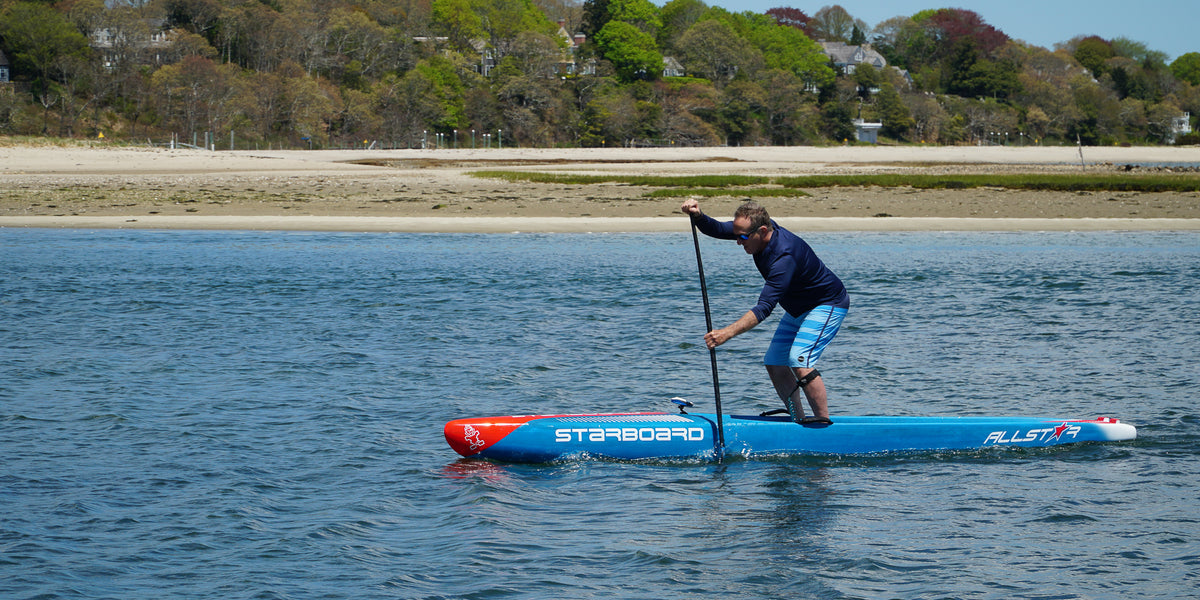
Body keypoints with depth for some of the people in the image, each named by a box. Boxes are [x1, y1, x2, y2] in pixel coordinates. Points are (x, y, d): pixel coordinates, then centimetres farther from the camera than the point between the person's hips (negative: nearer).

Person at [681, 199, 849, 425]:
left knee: (799, 361, -24)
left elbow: (764, 307, -41)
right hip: (799, 308, 10)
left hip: (827, 305, -10)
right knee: (775, 363, 3)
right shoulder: (760, 230, -11)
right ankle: (799, 420, 12)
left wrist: (728, 332, -48)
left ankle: (824, 421, -15)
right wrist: (697, 216, -26)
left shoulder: (784, 257, -37)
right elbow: (716, 229, -4)